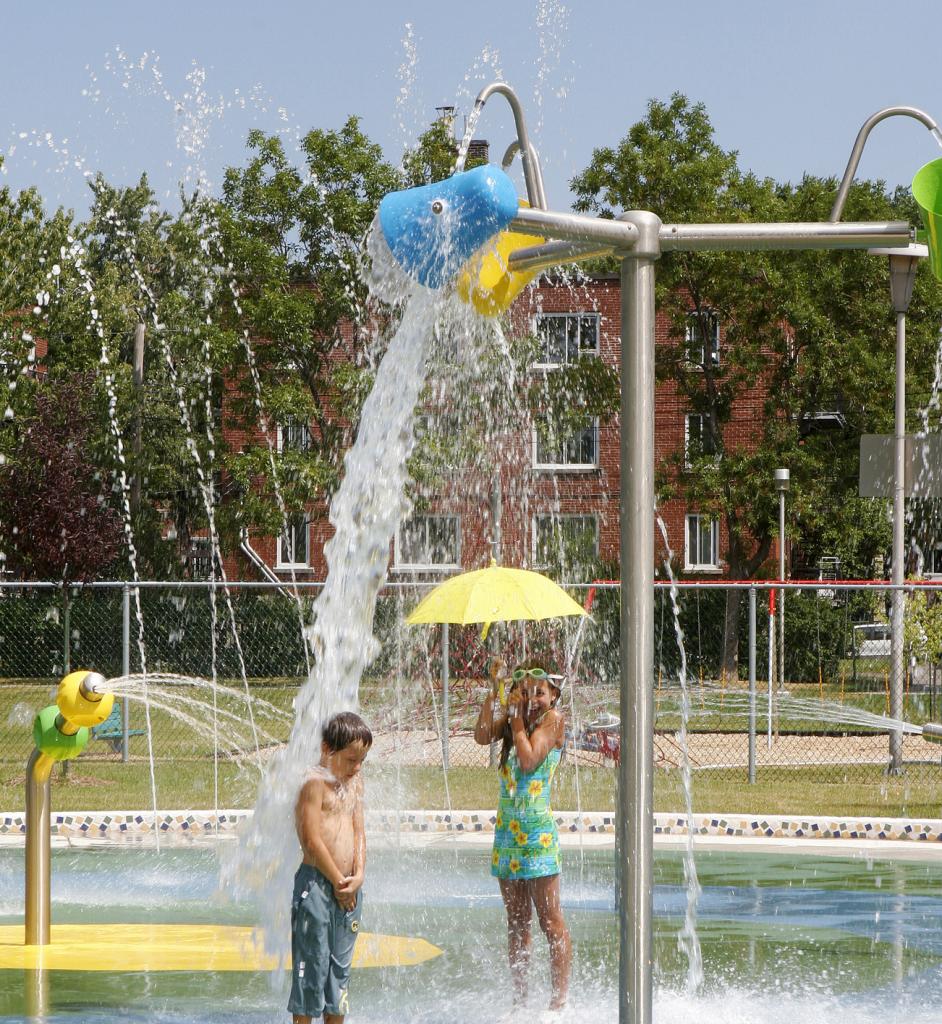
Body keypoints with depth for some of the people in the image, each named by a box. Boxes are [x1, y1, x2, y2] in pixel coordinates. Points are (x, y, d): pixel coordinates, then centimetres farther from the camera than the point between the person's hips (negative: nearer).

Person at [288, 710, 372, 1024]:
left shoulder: (354, 783, 13)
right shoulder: (315, 782, -11)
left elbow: (358, 832, 11)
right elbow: (312, 840, -16)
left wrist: (358, 876, -4)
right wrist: (339, 882, -11)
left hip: (346, 888, 8)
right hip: (316, 884, -8)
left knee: (340, 965, 12)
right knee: (311, 963, -4)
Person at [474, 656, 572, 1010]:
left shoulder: (553, 718, -6)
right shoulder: (513, 718, 10)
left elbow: (529, 761, -16)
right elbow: (482, 735, -8)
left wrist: (517, 718, -10)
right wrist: (495, 690, -11)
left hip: (537, 831, -7)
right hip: (508, 830, 7)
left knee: (549, 920, -7)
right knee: (516, 921, 11)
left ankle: (560, 997, -6)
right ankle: (519, 997, 17)